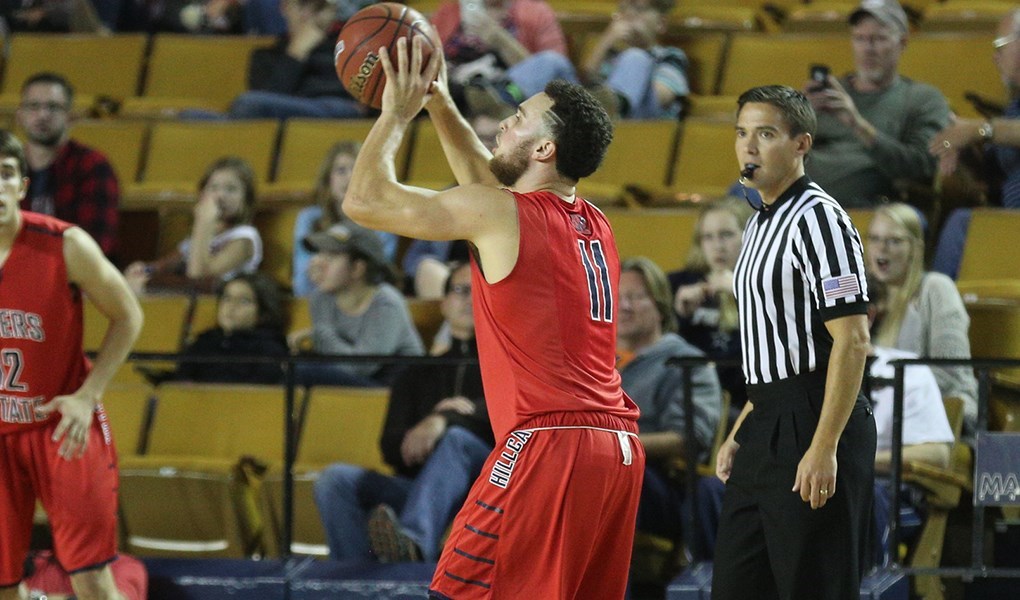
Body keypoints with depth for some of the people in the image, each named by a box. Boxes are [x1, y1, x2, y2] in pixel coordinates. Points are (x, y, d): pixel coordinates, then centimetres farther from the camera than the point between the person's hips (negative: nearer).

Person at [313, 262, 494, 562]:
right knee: (335, 478, -19)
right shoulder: (417, 375, 26)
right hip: (419, 487, 4)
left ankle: (415, 543, -61)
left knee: (455, 439, -35)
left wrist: (446, 421, -24)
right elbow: (391, 448, 11)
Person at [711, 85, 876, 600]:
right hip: (767, 431, 10)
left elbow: (852, 340, -18)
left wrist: (824, 448, -22)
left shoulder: (818, 218, -12)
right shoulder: (760, 224, 18)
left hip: (815, 422, -10)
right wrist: (740, 435, 22)